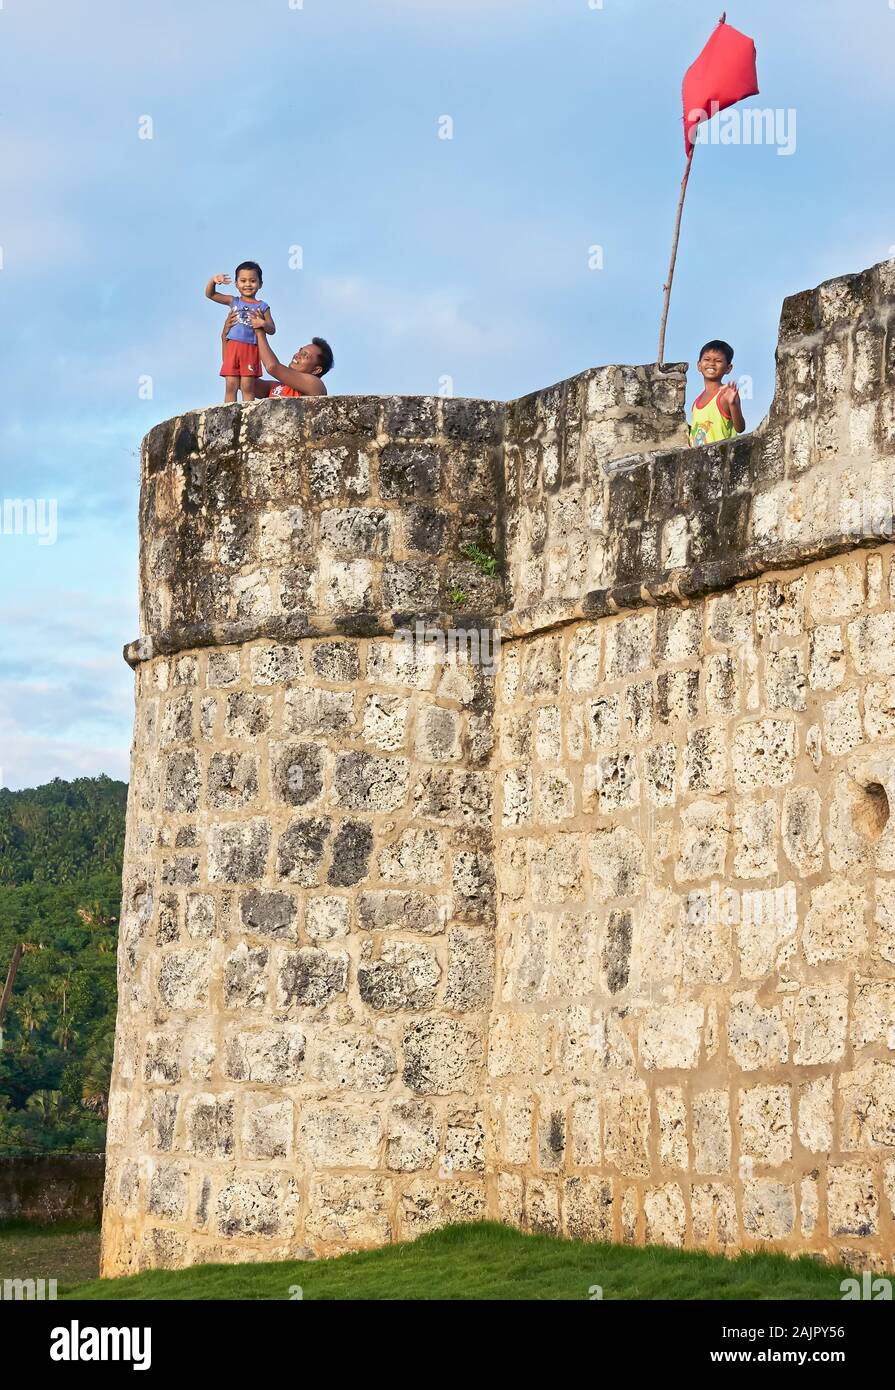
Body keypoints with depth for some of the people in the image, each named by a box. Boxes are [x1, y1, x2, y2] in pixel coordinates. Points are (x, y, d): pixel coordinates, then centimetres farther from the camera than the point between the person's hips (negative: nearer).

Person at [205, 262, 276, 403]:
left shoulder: (262, 307, 8)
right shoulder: (234, 301, 13)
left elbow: (272, 329, 6)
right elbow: (209, 294, 14)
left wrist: (262, 323, -16)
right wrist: (213, 281, -5)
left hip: (251, 349, -2)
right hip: (232, 347, 2)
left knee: (247, 387, -3)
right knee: (231, 386, -2)